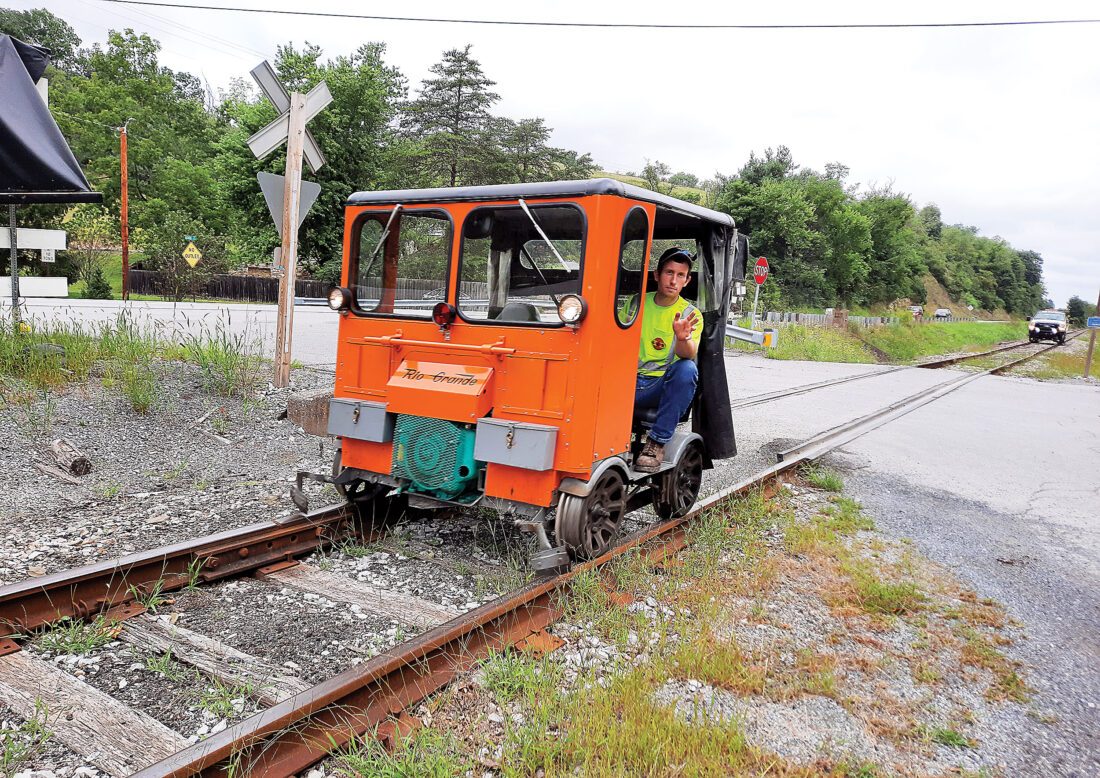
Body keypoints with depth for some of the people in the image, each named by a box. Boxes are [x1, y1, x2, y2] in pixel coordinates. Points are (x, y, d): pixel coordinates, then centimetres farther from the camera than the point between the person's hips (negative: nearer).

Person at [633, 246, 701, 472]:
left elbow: (689, 354, -15)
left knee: (686, 369, -35)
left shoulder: (691, 314, 3)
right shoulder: (637, 303, 11)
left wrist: (682, 338, -39)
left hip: (663, 386, 0)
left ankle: (658, 441, -26)